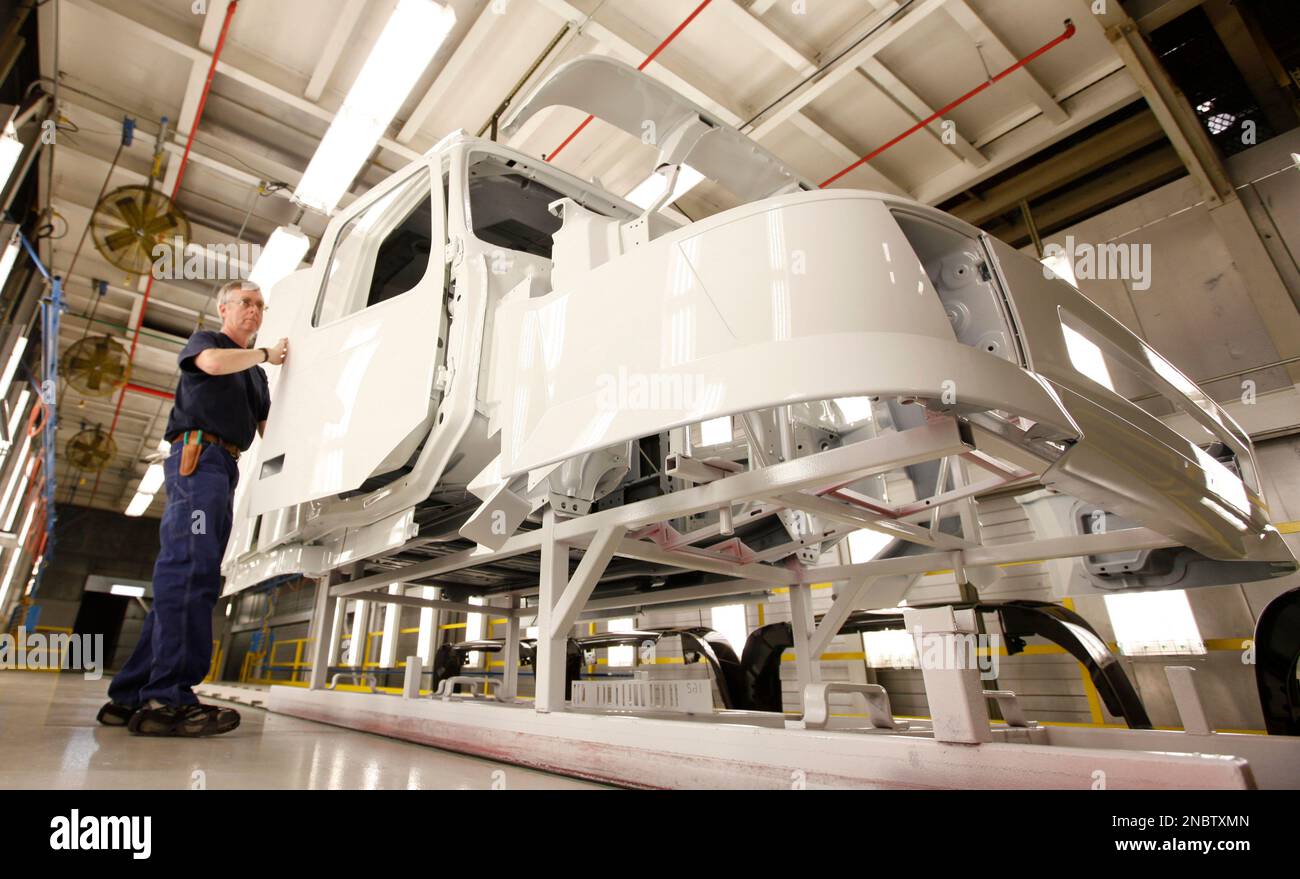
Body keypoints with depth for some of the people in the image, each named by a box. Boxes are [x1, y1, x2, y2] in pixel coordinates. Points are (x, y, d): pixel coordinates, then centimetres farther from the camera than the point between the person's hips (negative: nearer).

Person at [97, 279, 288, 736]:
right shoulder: (204, 340, 11)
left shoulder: (256, 372, 30)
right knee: (189, 567, -21)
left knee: (194, 577, 2)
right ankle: (167, 696, -26)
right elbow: (214, 363, -15)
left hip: (226, 467, 8)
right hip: (197, 454, -8)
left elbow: (266, 427, 24)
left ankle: (132, 694, 5)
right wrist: (267, 353, 0)